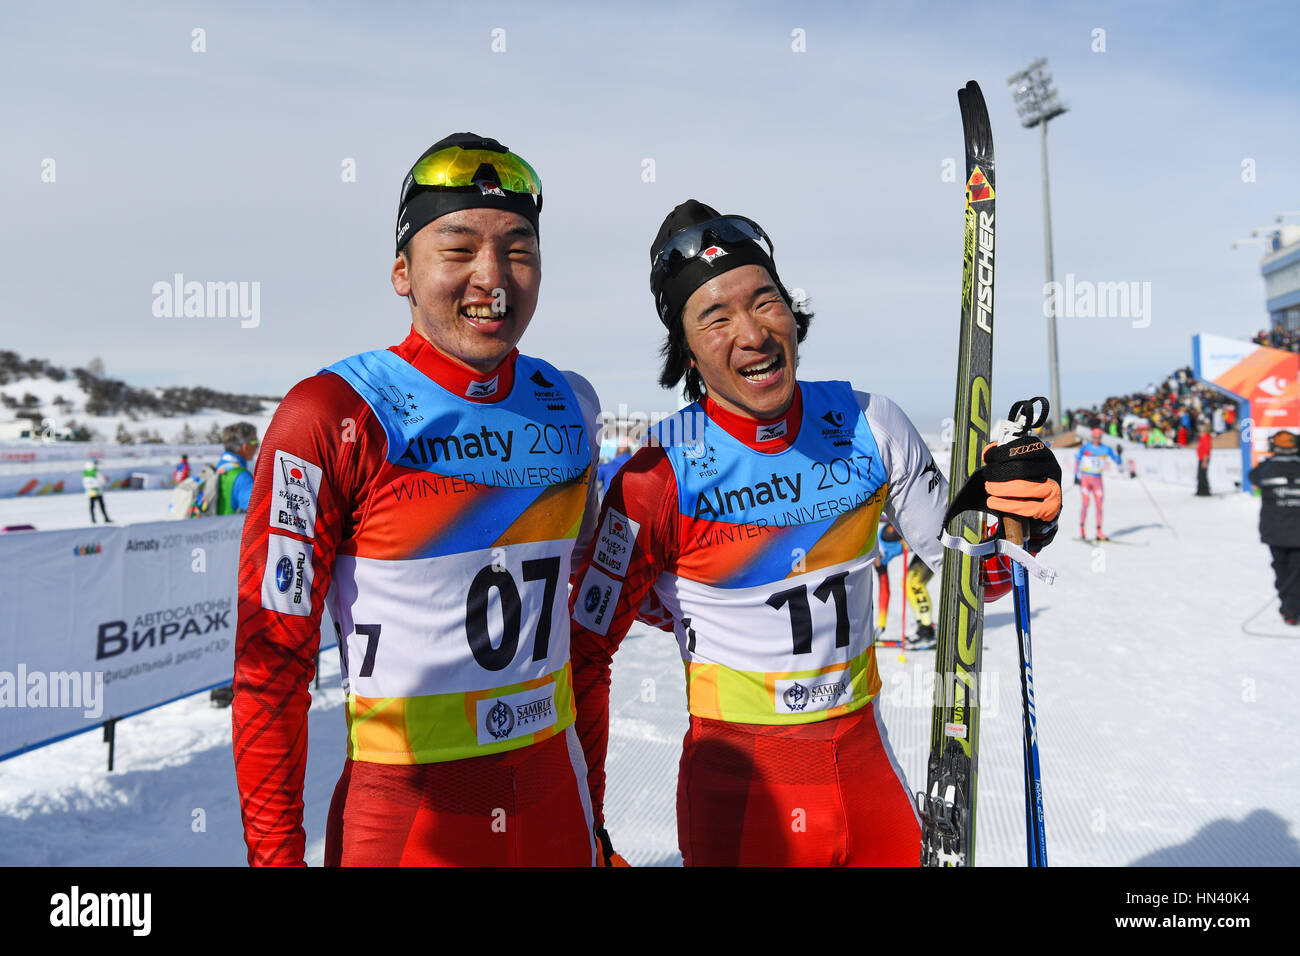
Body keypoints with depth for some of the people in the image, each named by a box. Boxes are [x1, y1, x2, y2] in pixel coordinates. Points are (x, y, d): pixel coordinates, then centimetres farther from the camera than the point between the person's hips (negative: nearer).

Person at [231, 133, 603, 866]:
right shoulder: (332, 419, -16)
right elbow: (272, 657, -13)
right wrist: (274, 850, -10)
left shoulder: (571, 405, 0)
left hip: (554, 792, 5)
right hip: (401, 806, -4)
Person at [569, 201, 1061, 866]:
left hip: (864, 757, 4)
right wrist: (584, 828, -9)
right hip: (737, 786, -3)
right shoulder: (658, 481, -18)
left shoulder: (868, 424, -8)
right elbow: (584, 653, -9)